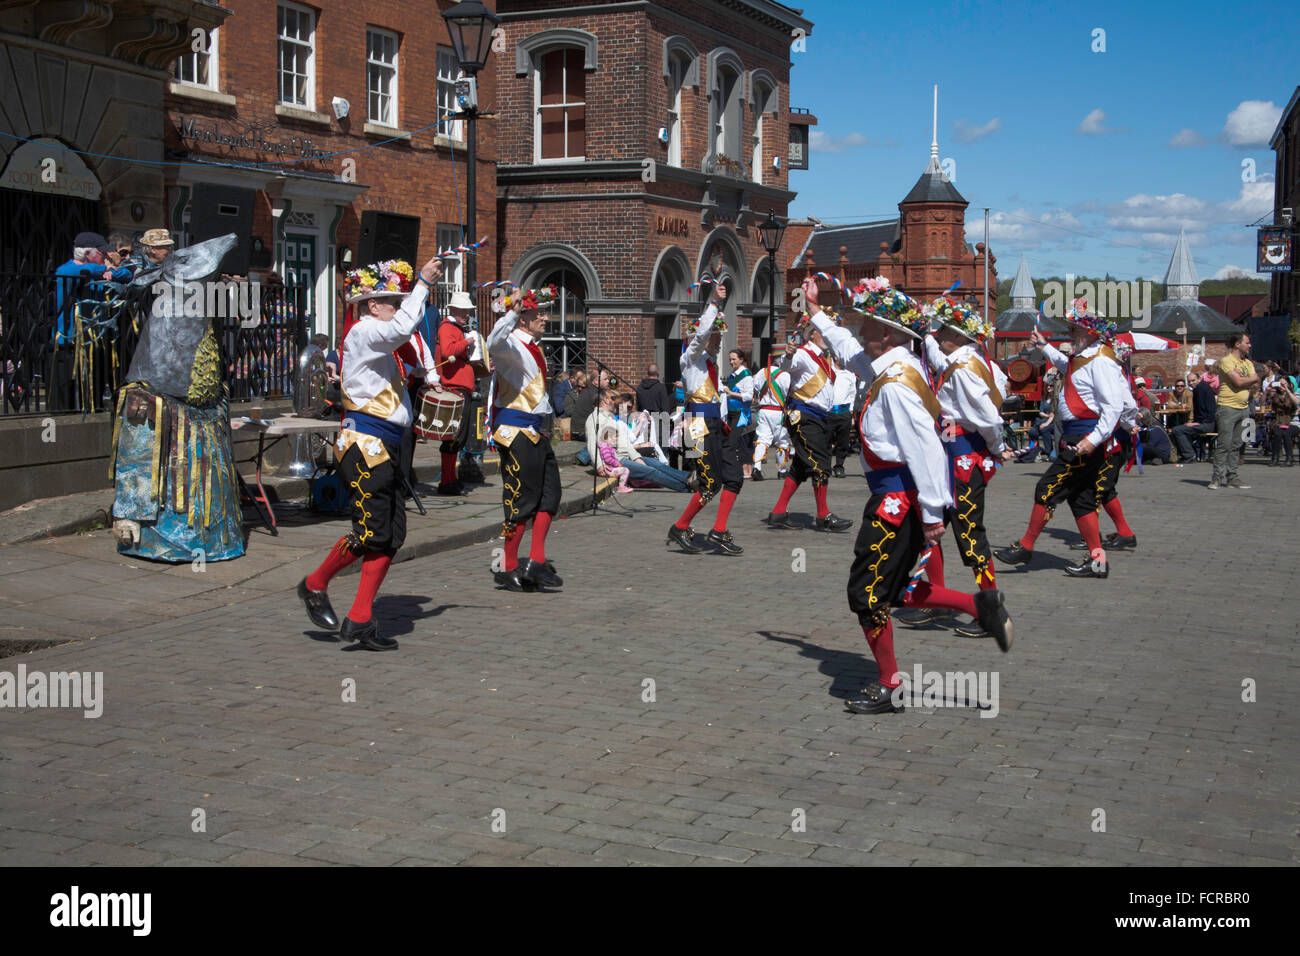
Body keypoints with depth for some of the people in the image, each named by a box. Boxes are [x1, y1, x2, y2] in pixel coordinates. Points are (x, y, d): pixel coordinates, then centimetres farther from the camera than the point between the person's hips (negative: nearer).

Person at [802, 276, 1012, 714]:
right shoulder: (887, 367, 9)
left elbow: (924, 448, -24)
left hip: (898, 499, -10)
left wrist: (932, 514, -24)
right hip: (896, 494, 10)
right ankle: (982, 606, 14)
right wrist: (815, 311, 38)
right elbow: (849, 350, 30)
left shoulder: (897, 384, -20)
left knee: (867, 591, -1)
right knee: (893, 590, 16)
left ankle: (888, 687, 9)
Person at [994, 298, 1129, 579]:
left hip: (1087, 437, -10)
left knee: (1048, 489, -5)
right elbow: (1066, 365, 40)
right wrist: (1045, 347, 45)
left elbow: (1114, 405, -23)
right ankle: (1097, 560, 14)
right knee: (1080, 497, 11)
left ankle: (1025, 547, 5)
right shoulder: (1082, 356, 13)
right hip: (1077, 436, 10)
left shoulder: (1101, 361, -17)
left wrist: (1094, 439, -29)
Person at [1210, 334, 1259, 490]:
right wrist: (1253, 378, 1)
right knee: (1224, 444, -9)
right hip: (1228, 407, -7)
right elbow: (1238, 382, -16)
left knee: (1236, 446, 7)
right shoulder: (1226, 361, -7)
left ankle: (1231, 477, 11)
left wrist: (1244, 381, -9)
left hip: (1243, 408, 7)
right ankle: (1217, 477, -6)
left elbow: (1255, 385, 9)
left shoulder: (1248, 363, 17)